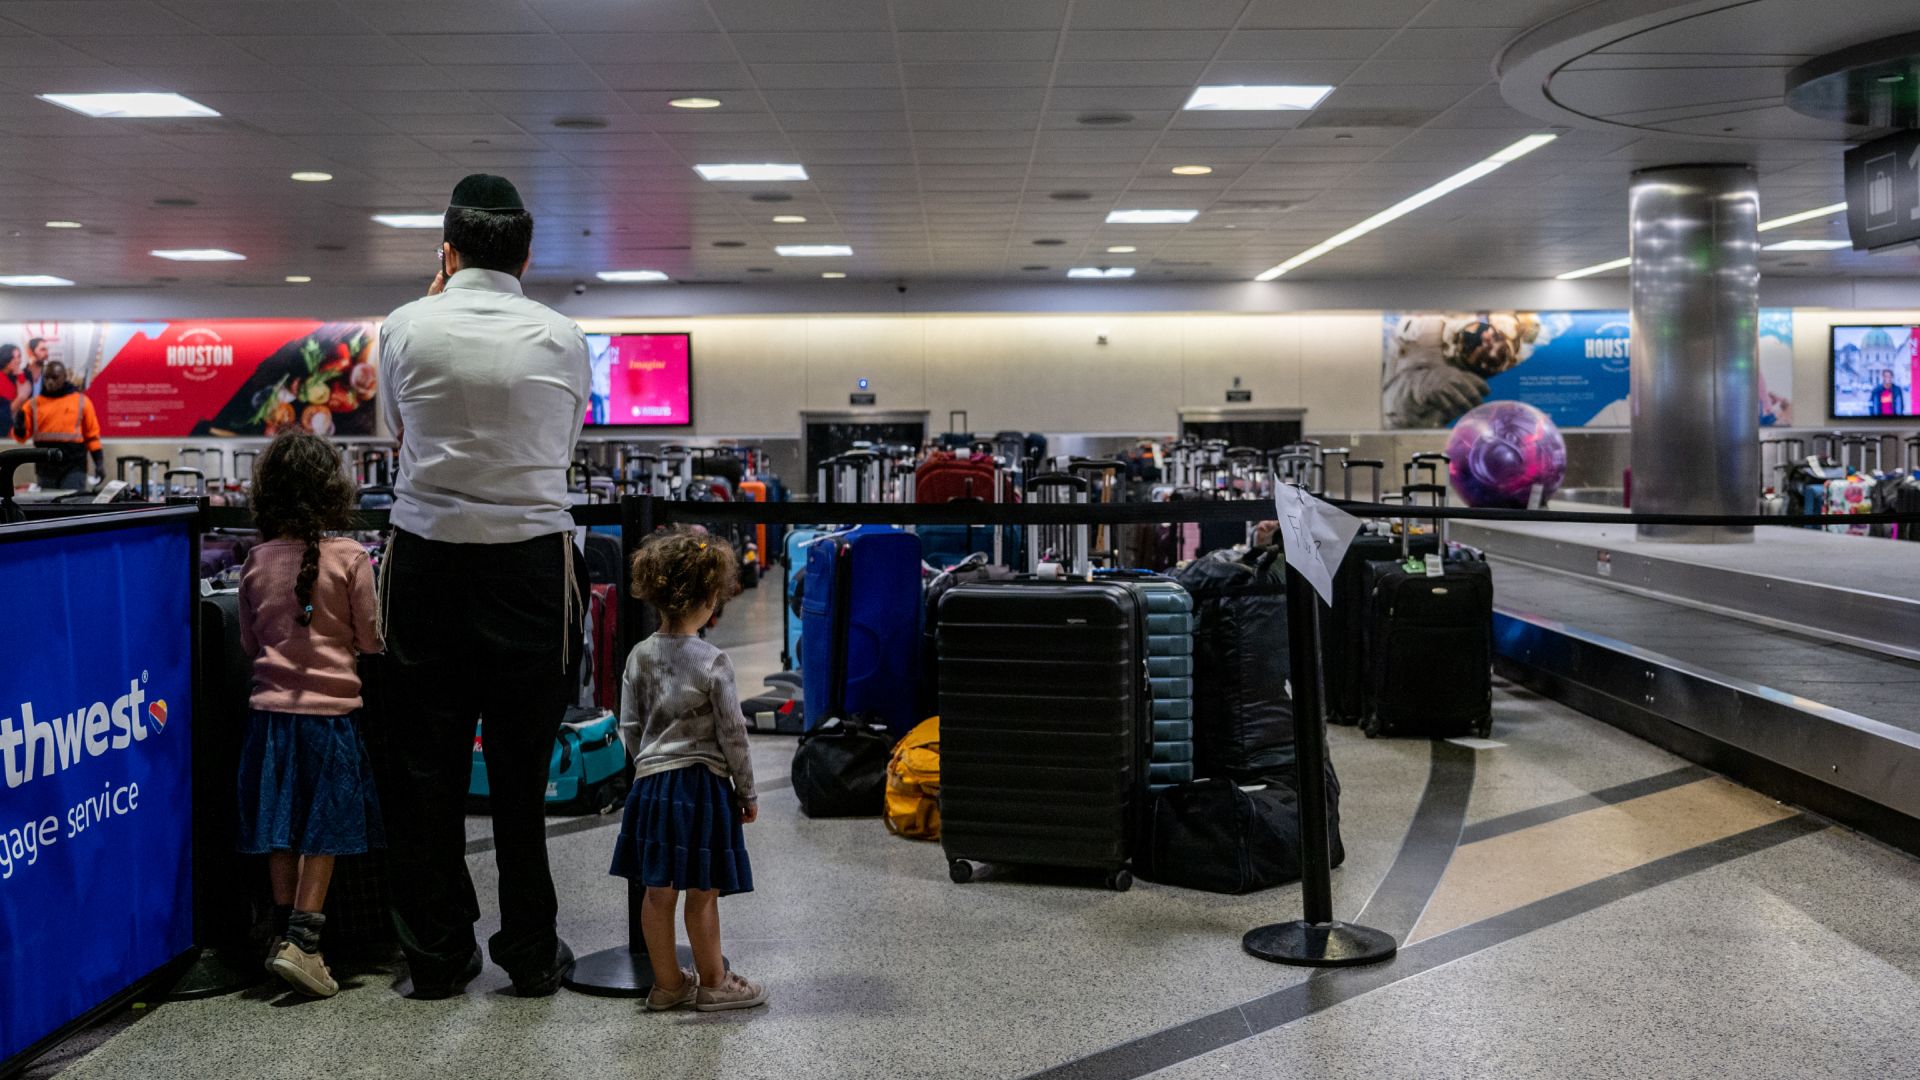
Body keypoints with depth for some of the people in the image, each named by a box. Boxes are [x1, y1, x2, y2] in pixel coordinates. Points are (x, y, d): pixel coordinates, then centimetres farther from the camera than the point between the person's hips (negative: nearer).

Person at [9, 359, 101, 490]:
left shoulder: (81, 401, 4)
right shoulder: (34, 403, 9)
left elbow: (92, 435, 6)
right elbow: (21, 436, 9)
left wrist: (99, 461, 1)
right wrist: (19, 426, -14)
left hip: (74, 469, -3)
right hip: (45, 470, 3)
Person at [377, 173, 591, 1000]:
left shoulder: (406, 327, 0)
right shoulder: (561, 337, 0)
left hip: (426, 559, 0)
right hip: (529, 559, 0)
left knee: (428, 764, 9)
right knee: (521, 767, 7)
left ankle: (436, 954, 18)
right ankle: (531, 954, 17)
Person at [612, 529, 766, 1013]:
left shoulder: (639, 656, 1)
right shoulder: (712, 662, -13)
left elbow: (629, 728, 7)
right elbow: (733, 736, -9)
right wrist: (747, 793, 2)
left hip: (651, 783, 5)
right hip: (703, 783, -5)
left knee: (658, 892, 10)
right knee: (702, 893, 5)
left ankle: (668, 982, 22)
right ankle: (712, 982, 17)